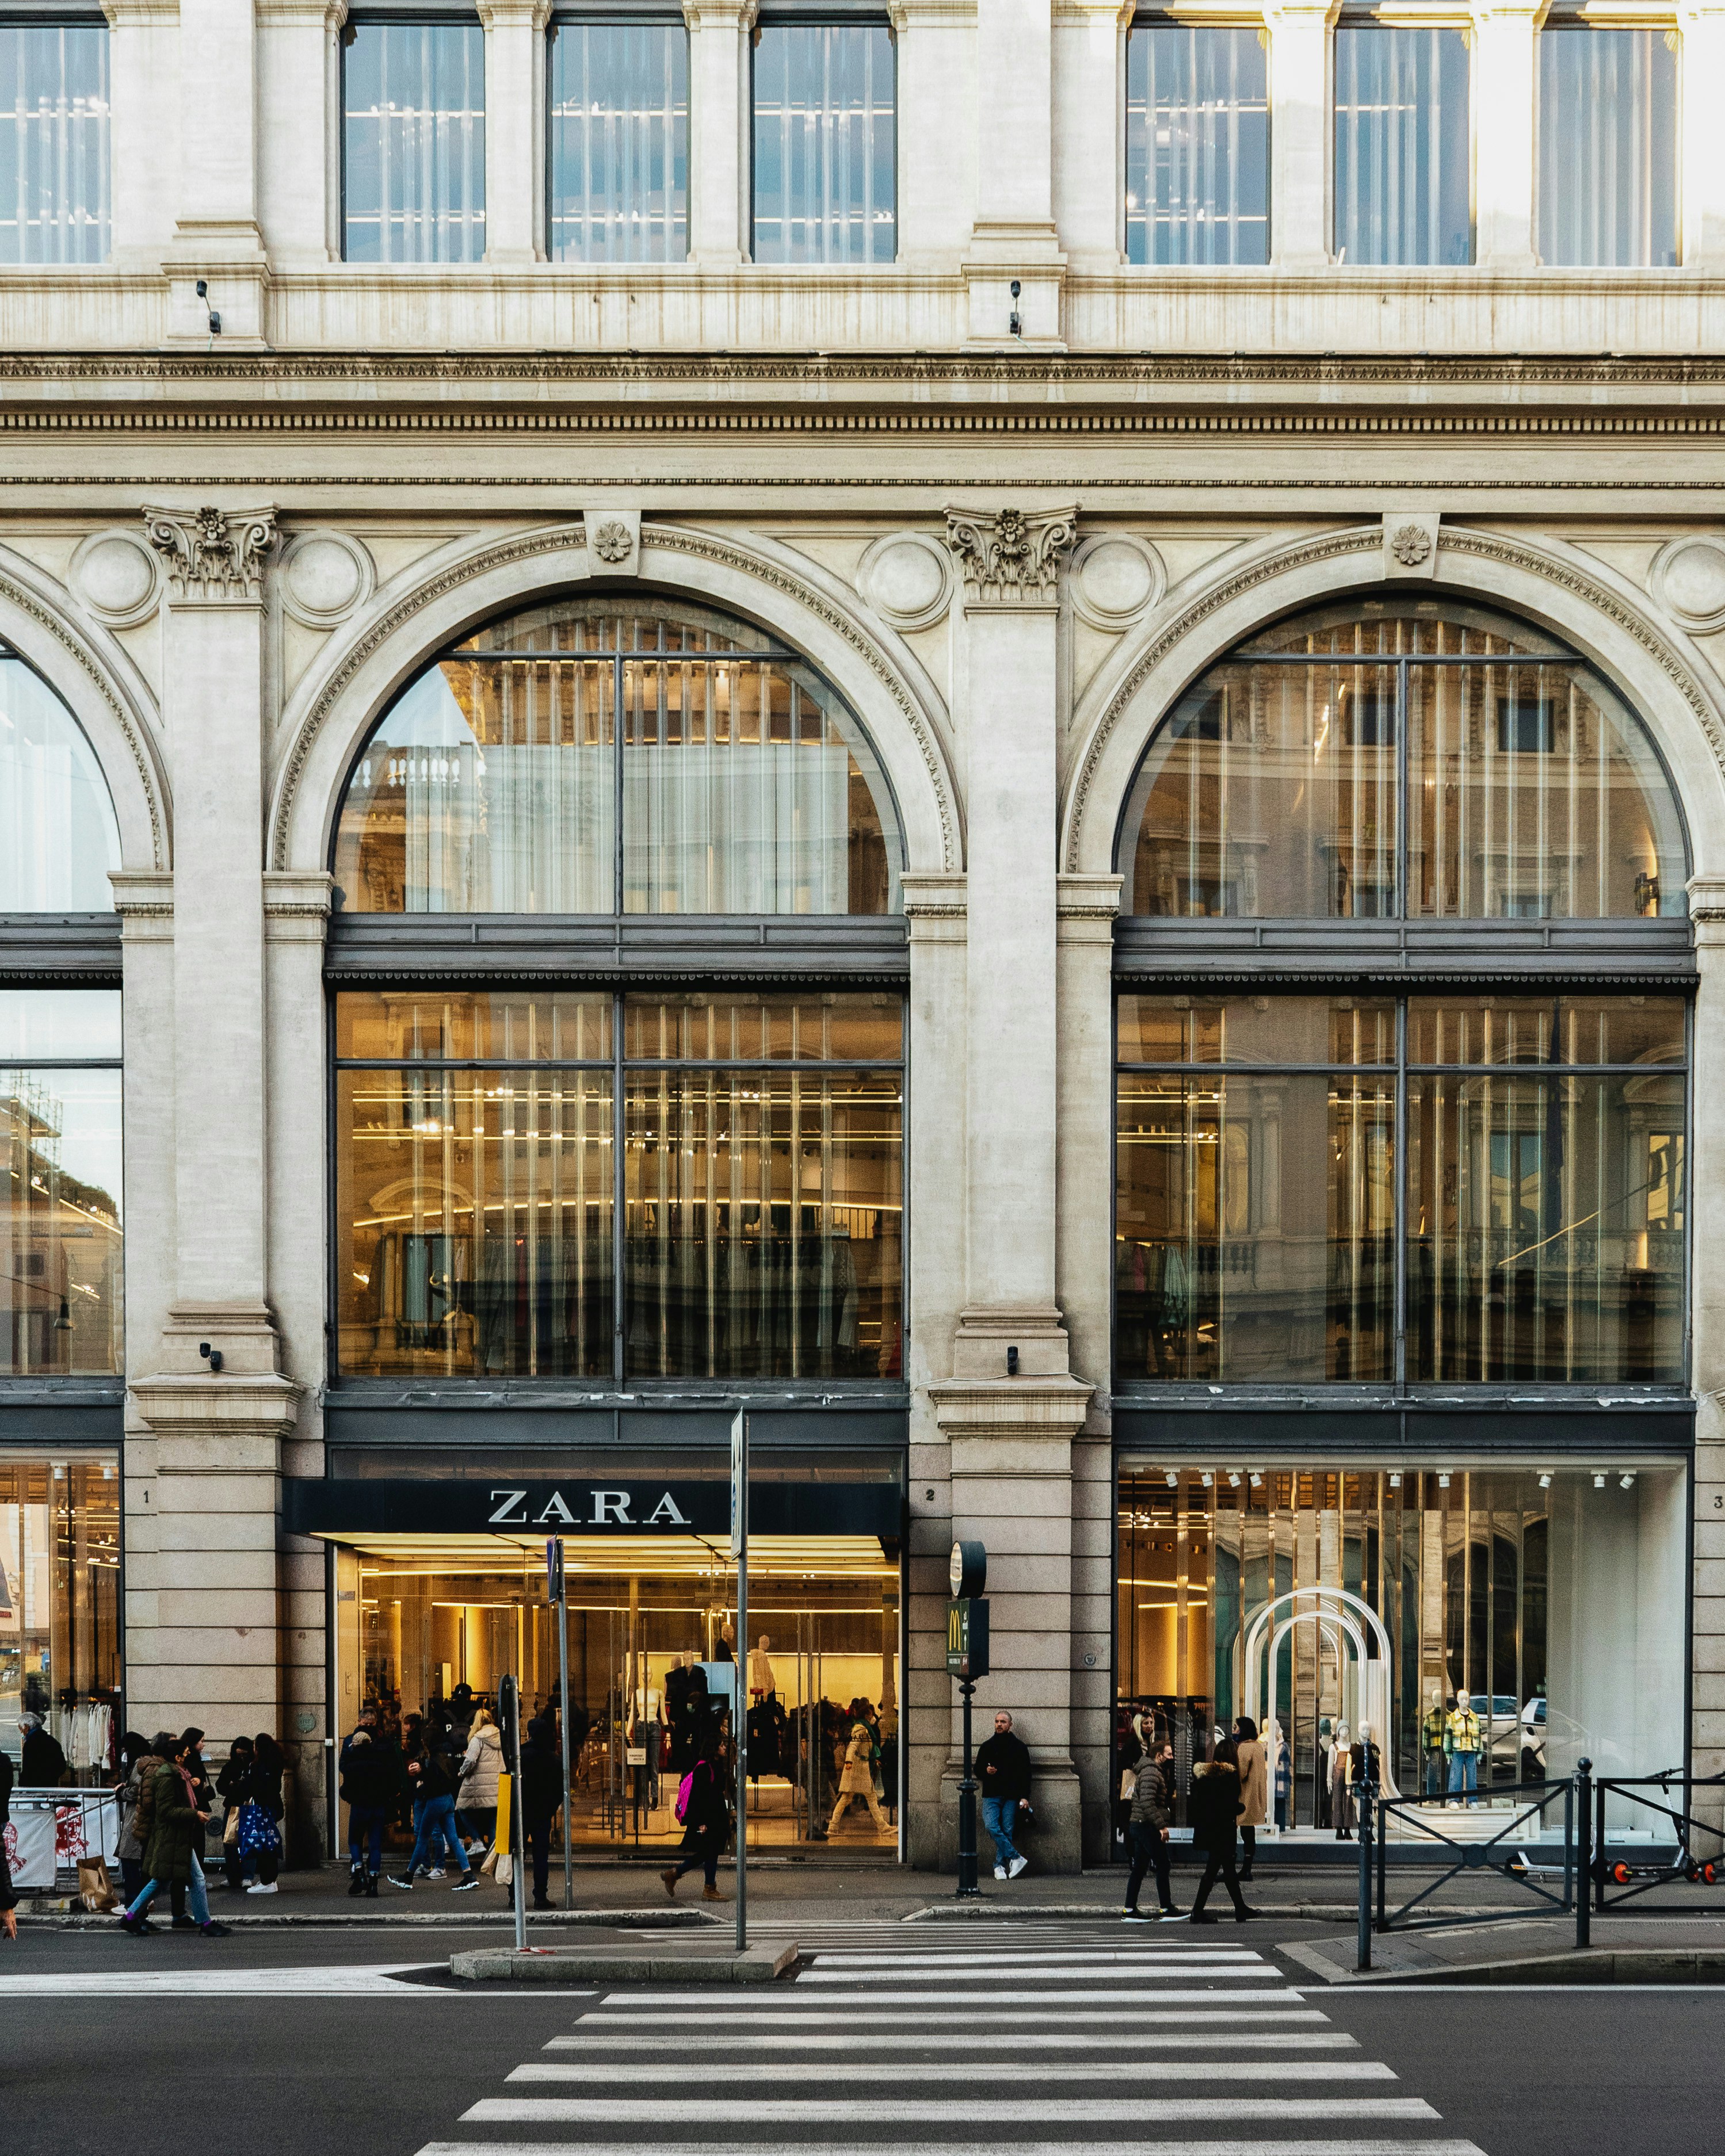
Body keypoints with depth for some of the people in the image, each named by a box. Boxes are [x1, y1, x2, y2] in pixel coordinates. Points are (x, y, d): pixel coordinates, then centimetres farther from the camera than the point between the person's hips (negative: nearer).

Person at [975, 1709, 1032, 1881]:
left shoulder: (1019, 1747, 8)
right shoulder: (987, 1747, 15)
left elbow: (1026, 1774, 5)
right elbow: (977, 1770, 20)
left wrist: (1025, 1797, -4)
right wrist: (986, 1772, -4)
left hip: (1011, 1797, -1)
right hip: (991, 1795, 1)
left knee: (1007, 1831, -4)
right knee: (992, 1827, -17)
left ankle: (1000, 1866, 3)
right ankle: (1016, 1858, -12)